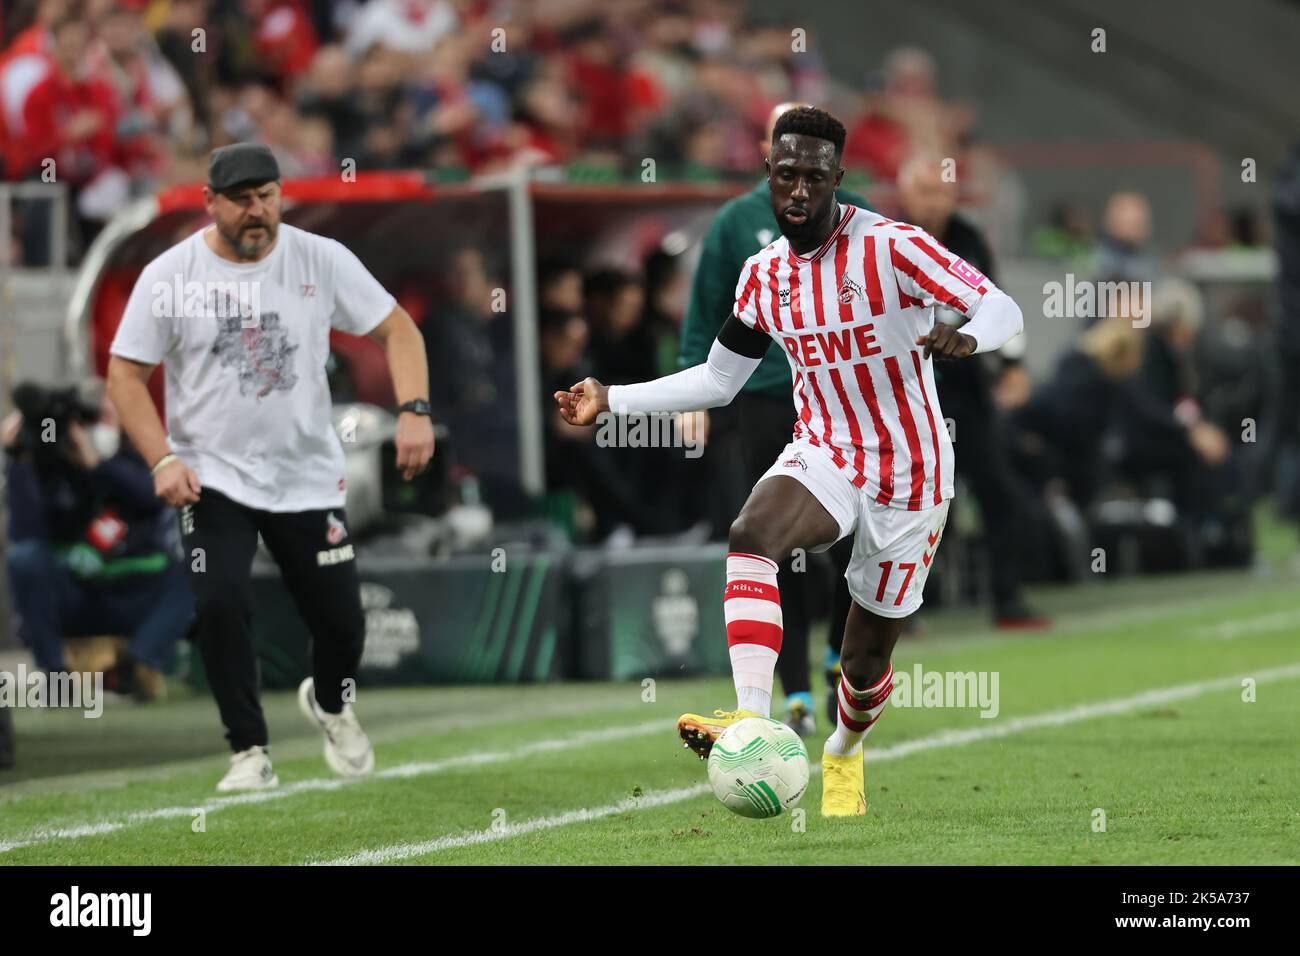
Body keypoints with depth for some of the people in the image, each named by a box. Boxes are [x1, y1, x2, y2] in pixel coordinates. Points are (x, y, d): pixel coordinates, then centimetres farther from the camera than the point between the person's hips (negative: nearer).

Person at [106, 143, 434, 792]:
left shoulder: (321, 259, -5)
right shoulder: (170, 275, -8)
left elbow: (396, 329, -1)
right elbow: (125, 374, -3)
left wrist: (414, 411, -17)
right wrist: (163, 460, -16)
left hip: (309, 477, 1)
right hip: (213, 477, -1)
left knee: (341, 621, 3)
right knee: (220, 605, -21)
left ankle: (329, 703, 39)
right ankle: (249, 751, -2)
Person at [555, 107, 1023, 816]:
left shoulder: (891, 246, -15)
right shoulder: (765, 274, 2)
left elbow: (1003, 309, -19)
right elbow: (716, 381, 14)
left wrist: (964, 337, -42)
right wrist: (609, 401, 8)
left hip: (908, 477, -3)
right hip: (821, 457, 3)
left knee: (865, 661, 5)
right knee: (750, 535, -32)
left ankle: (844, 751, 41)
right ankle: (751, 722, -44)